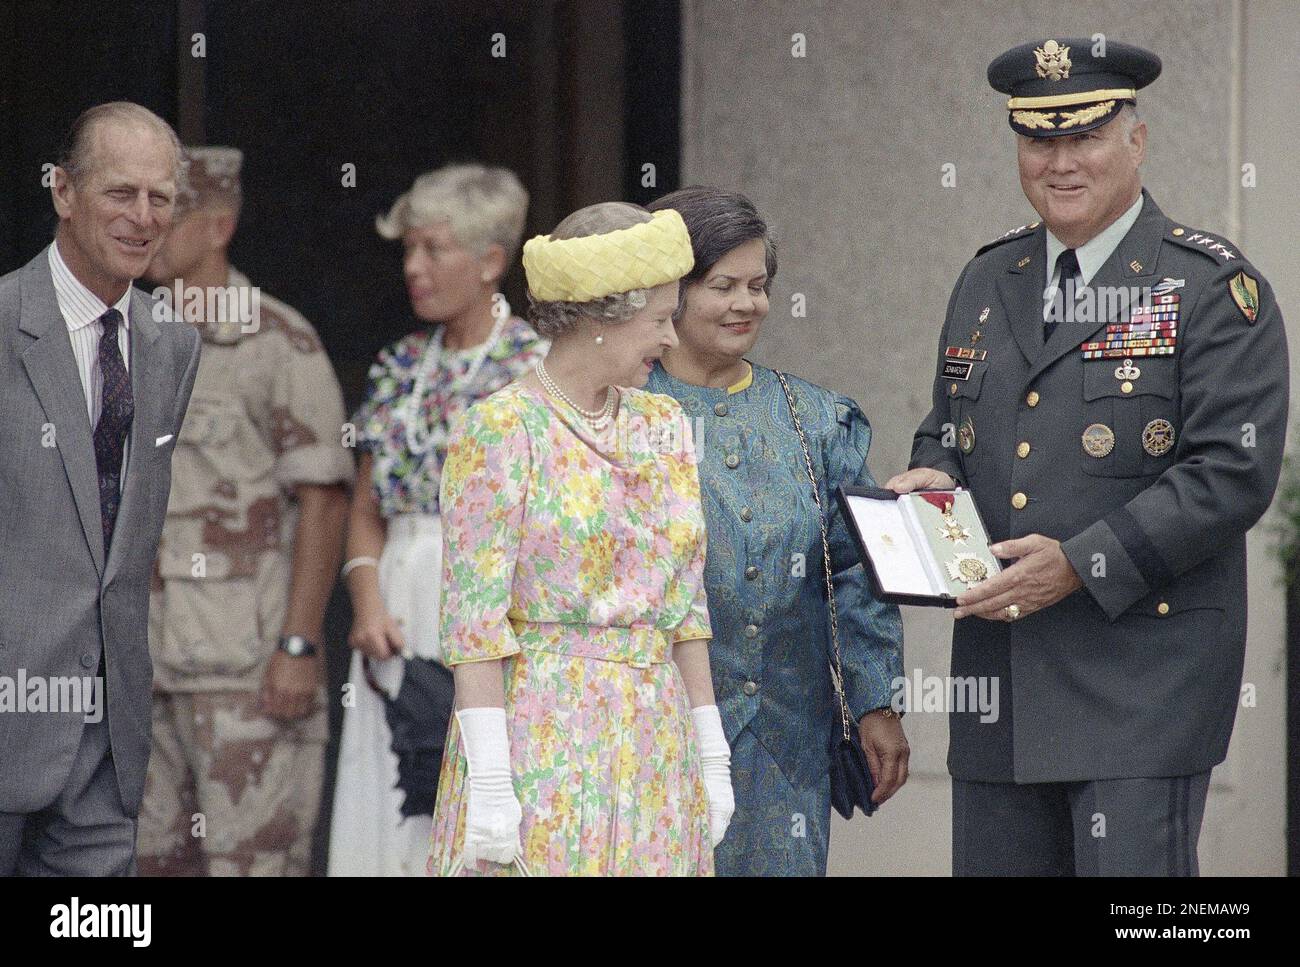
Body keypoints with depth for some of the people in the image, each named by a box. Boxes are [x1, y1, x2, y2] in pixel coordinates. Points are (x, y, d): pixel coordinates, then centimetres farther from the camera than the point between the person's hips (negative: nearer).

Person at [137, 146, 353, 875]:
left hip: (251, 655, -7)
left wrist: (301, 645, -18)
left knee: (252, 856, -8)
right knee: (163, 857, 8)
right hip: (156, 663, 7)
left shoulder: (283, 343, -9)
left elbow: (324, 500, -12)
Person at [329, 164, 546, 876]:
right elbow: (368, 509, 16)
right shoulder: (399, 369, 13)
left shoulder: (538, 367, -4)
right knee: (387, 831, 2)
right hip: (400, 623, 6)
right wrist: (368, 603, -2)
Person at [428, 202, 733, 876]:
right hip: (543, 739, -6)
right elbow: (474, 617, -11)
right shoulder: (502, 429, -7)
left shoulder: (662, 425, 12)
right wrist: (489, 781, -17)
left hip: (653, 738, 6)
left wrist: (710, 751, 11)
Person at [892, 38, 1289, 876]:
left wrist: (1082, 565, -18)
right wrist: (929, 478, 3)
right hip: (999, 678, 6)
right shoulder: (988, 283, 16)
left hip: (1146, 673, -6)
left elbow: (1234, 471, -12)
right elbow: (948, 426, 28)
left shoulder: (1213, 290, -4)